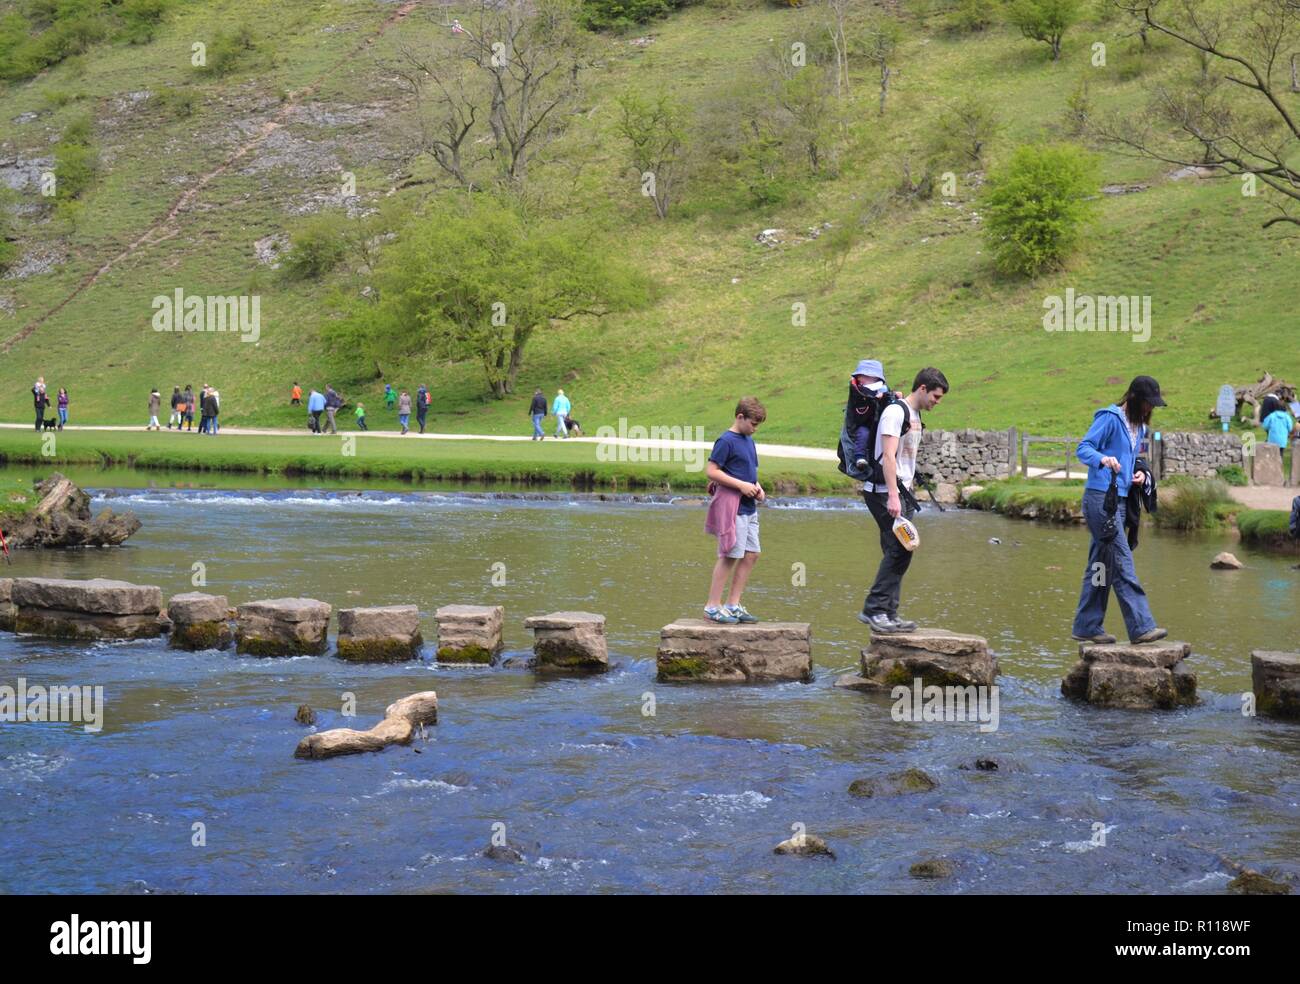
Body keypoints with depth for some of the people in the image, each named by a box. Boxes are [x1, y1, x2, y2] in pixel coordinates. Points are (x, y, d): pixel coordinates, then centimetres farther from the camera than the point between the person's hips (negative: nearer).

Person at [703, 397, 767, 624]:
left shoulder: (748, 440, 16)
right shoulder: (726, 441, -11)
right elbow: (711, 471, -16)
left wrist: (757, 487, 6)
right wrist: (741, 485, -17)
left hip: (749, 507, 9)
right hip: (731, 505, -9)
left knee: (751, 555, 7)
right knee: (730, 556, -6)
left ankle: (733, 605, 13)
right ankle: (712, 607, 0)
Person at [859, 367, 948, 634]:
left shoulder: (914, 415, 19)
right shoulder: (895, 412, -12)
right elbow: (888, 455, -20)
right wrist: (893, 495, -26)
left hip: (902, 492, 10)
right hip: (885, 492, -10)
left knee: (901, 552, 7)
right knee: (899, 549, -16)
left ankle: (888, 614, 9)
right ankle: (874, 609, -14)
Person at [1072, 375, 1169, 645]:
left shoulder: (1139, 426, 19)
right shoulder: (1110, 418, -8)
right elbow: (1083, 448, -13)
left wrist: (1140, 473, 8)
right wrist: (1103, 459, -32)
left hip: (1121, 499, 9)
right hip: (1100, 498, -9)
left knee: (1101, 564, 11)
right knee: (1122, 562, -13)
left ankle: (1087, 626, 15)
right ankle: (1141, 626, -16)